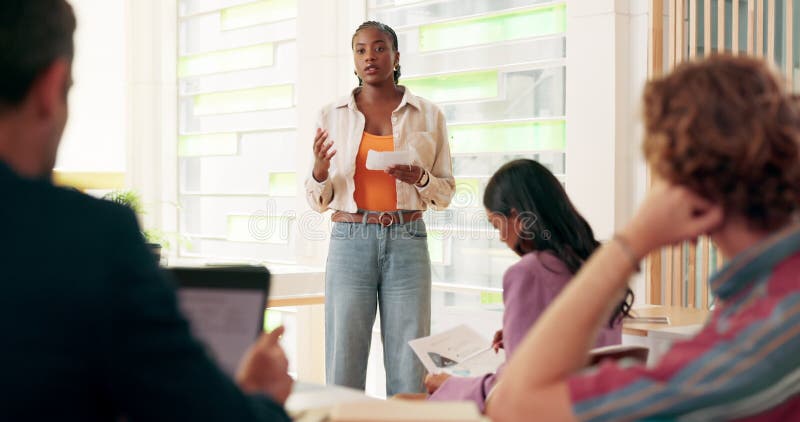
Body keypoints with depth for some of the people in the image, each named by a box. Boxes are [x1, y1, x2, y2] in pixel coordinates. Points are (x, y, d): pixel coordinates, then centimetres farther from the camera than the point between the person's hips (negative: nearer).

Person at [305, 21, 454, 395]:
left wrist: (419, 178, -10)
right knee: (342, 368, -3)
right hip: (350, 242, 0)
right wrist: (320, 170, -11)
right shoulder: (332, 116, 8)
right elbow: (318, 200, 10)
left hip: (407, 242, 0)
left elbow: (445, 192, 10)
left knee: (409, 371, -2)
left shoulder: (428, 115, 7)